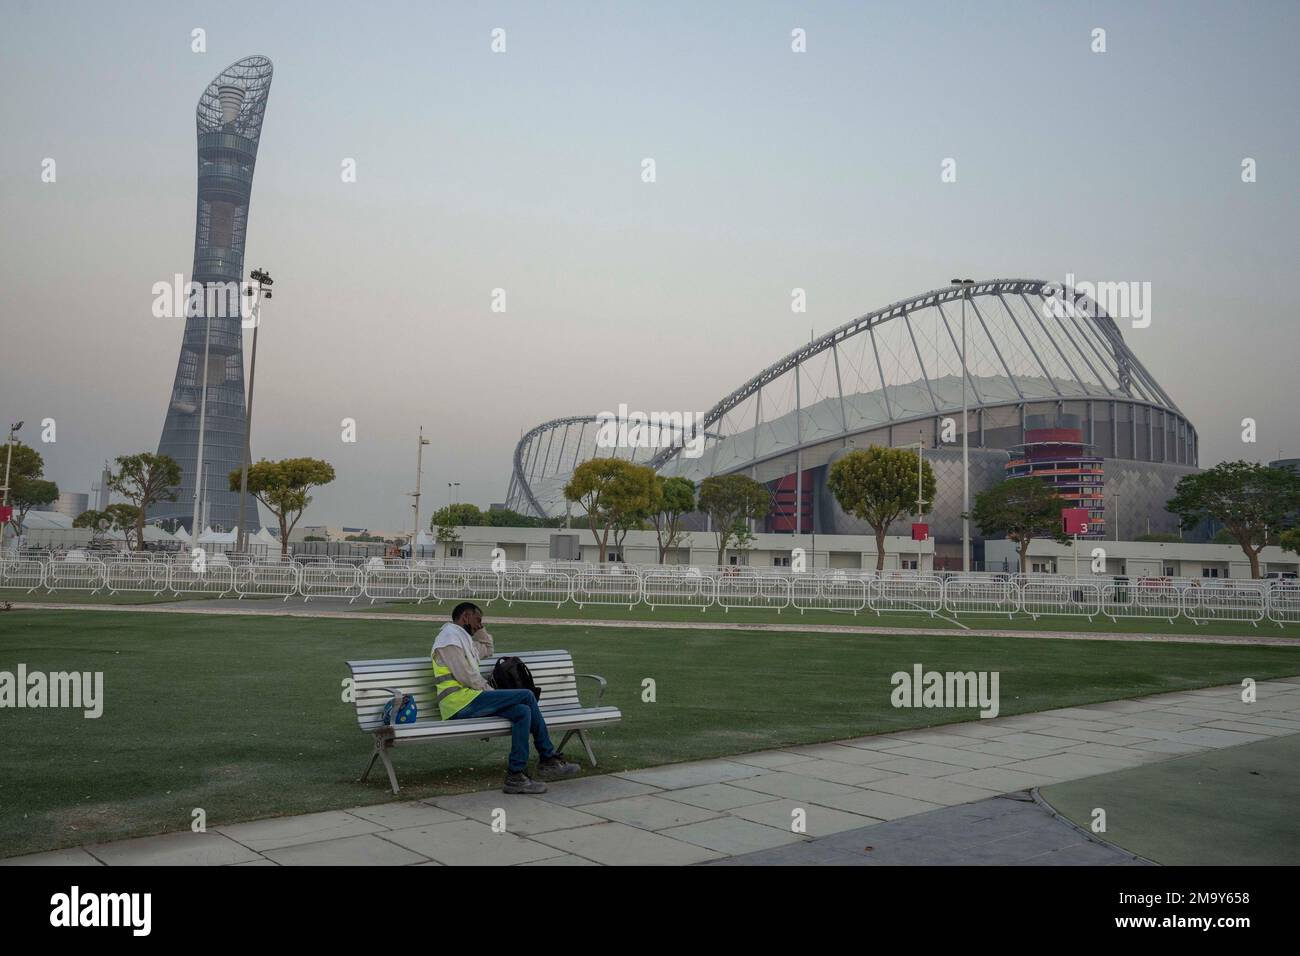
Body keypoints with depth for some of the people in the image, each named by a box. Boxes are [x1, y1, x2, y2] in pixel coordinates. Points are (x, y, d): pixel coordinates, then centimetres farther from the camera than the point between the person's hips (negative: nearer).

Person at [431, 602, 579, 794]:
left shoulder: (463, 638, 26)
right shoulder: (449, 635, -5)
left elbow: (487, 650, 40)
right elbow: (464, 675, -14)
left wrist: (480, 629, 26)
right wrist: (490, 691, -5)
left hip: (467, 703, 10)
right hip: (459, 701, -10)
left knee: (523, 712, -7)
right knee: (526, 696, -16)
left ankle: (516, 776, -9)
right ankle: (548, 758, -9)